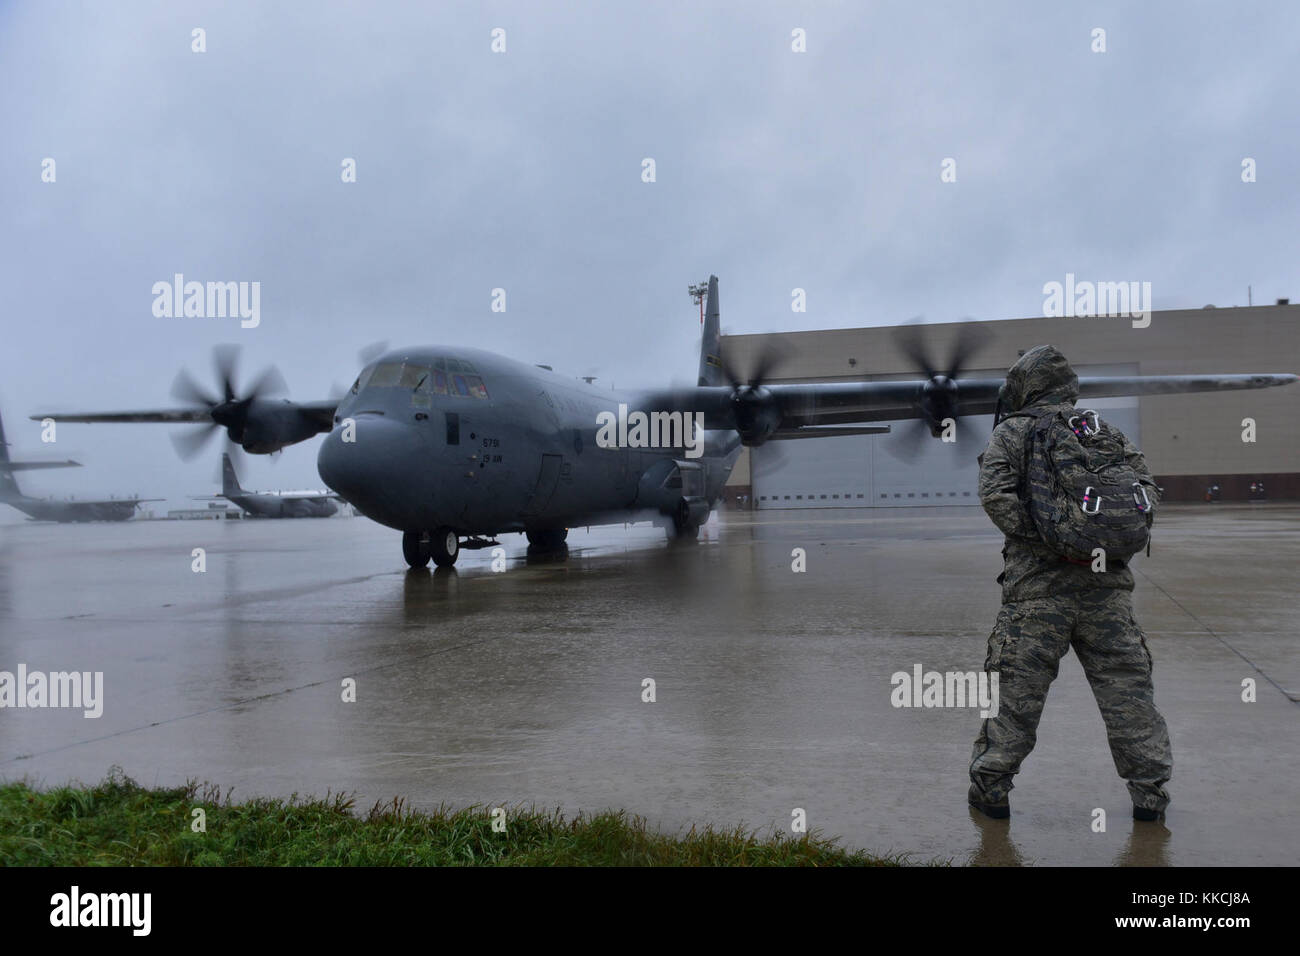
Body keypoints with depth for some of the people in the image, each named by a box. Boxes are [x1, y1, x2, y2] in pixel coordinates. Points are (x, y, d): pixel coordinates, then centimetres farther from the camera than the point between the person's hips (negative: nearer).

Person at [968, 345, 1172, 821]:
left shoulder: (1011, 433, 2)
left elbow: (996, 495, -12)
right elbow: (1145, 488, 7)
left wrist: (1046, 541, -11)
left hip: (1038, 586, -3)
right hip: (1107, 583, 3)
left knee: (1018, 691, 4)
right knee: (1127, 687, 10)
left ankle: (991, 787, 13)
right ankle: (1150, 791, 16)